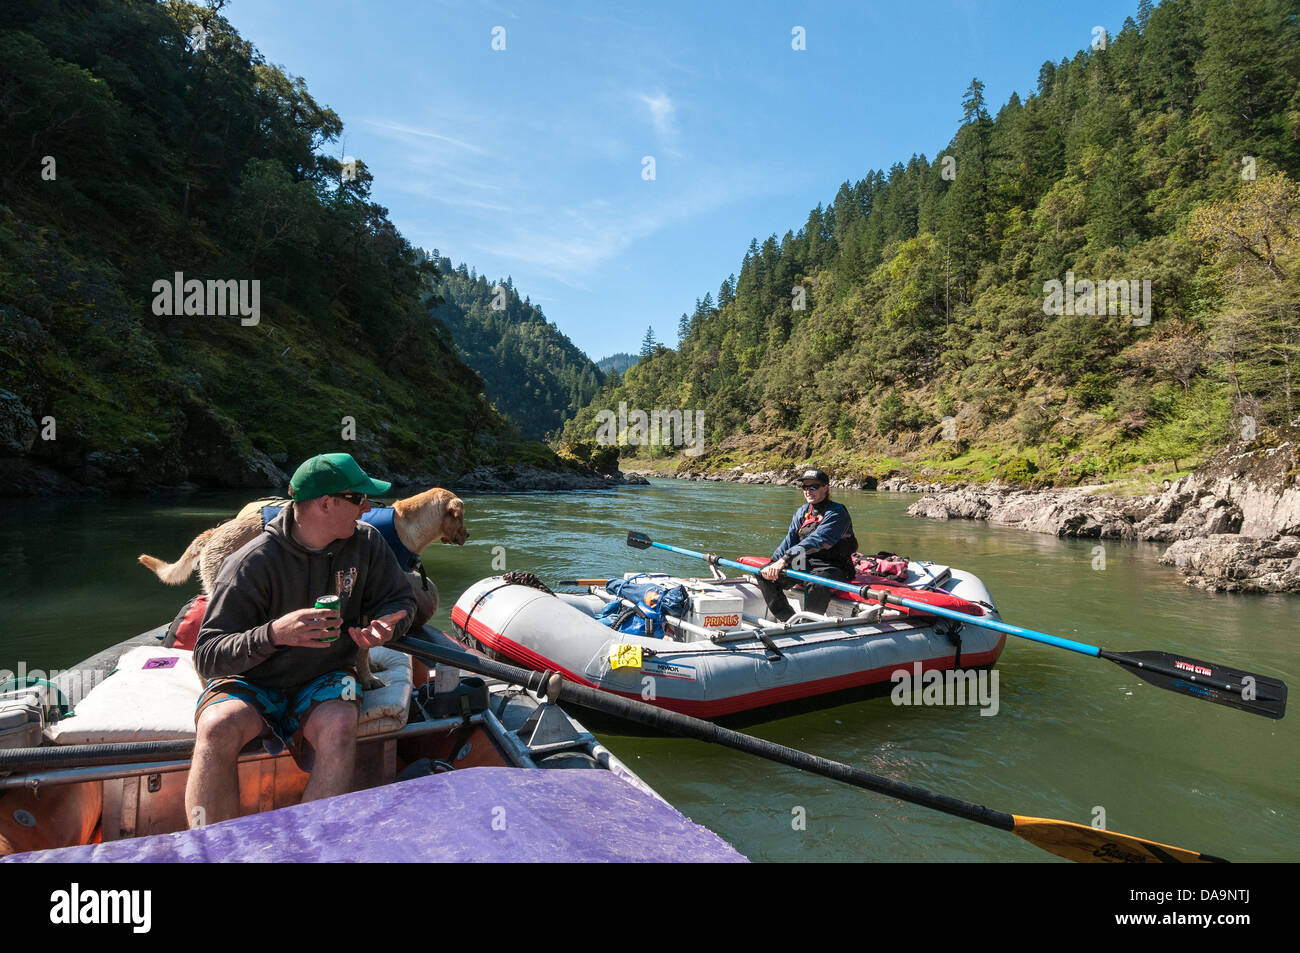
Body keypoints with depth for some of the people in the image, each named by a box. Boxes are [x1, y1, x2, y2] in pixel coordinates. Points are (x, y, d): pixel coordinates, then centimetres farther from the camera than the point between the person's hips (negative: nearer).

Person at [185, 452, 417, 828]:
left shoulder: (365, 542, -3)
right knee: (218, 727, -33)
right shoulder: (254, 563, -16)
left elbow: (399, 599, 9)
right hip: (252, 683, -1)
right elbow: (207, 656, -17)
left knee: (338, 724, -32)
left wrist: (386, 626, -15)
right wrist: (273, 634, -35)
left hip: (324, 682, 2)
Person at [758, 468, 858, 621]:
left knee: (815, 585, -39)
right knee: (765, 575, -9)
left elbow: (817, 540, -27)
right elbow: (789, 540, 1)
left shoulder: (836, 512, -13)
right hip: (805, 563, 7)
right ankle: (787, 621, -7)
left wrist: (785, 560, -38)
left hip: (832, 567, -7)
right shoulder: (802, 512, 11)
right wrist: (773, 563, -18)